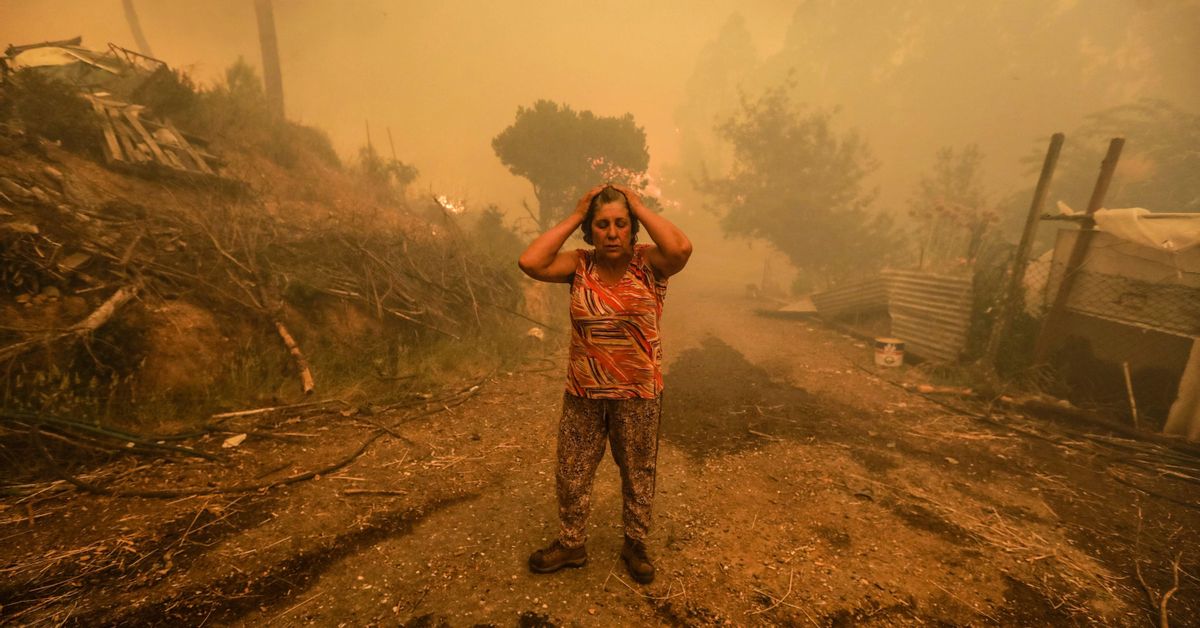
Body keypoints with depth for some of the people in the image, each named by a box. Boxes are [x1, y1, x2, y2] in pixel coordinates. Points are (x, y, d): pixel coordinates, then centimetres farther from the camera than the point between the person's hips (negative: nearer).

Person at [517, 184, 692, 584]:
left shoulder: (648, 262, -10)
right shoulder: (579, 264, -5)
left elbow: (682, 248, -32)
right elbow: (529, 262, -20)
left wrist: (640, 207, -19)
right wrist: (574, 217, -14)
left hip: (639, 393, -1)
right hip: (583, 393, 2)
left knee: (638, 473, 18)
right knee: (572, 473, 17)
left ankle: (635, 544, 44)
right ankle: (571, 544, 43)